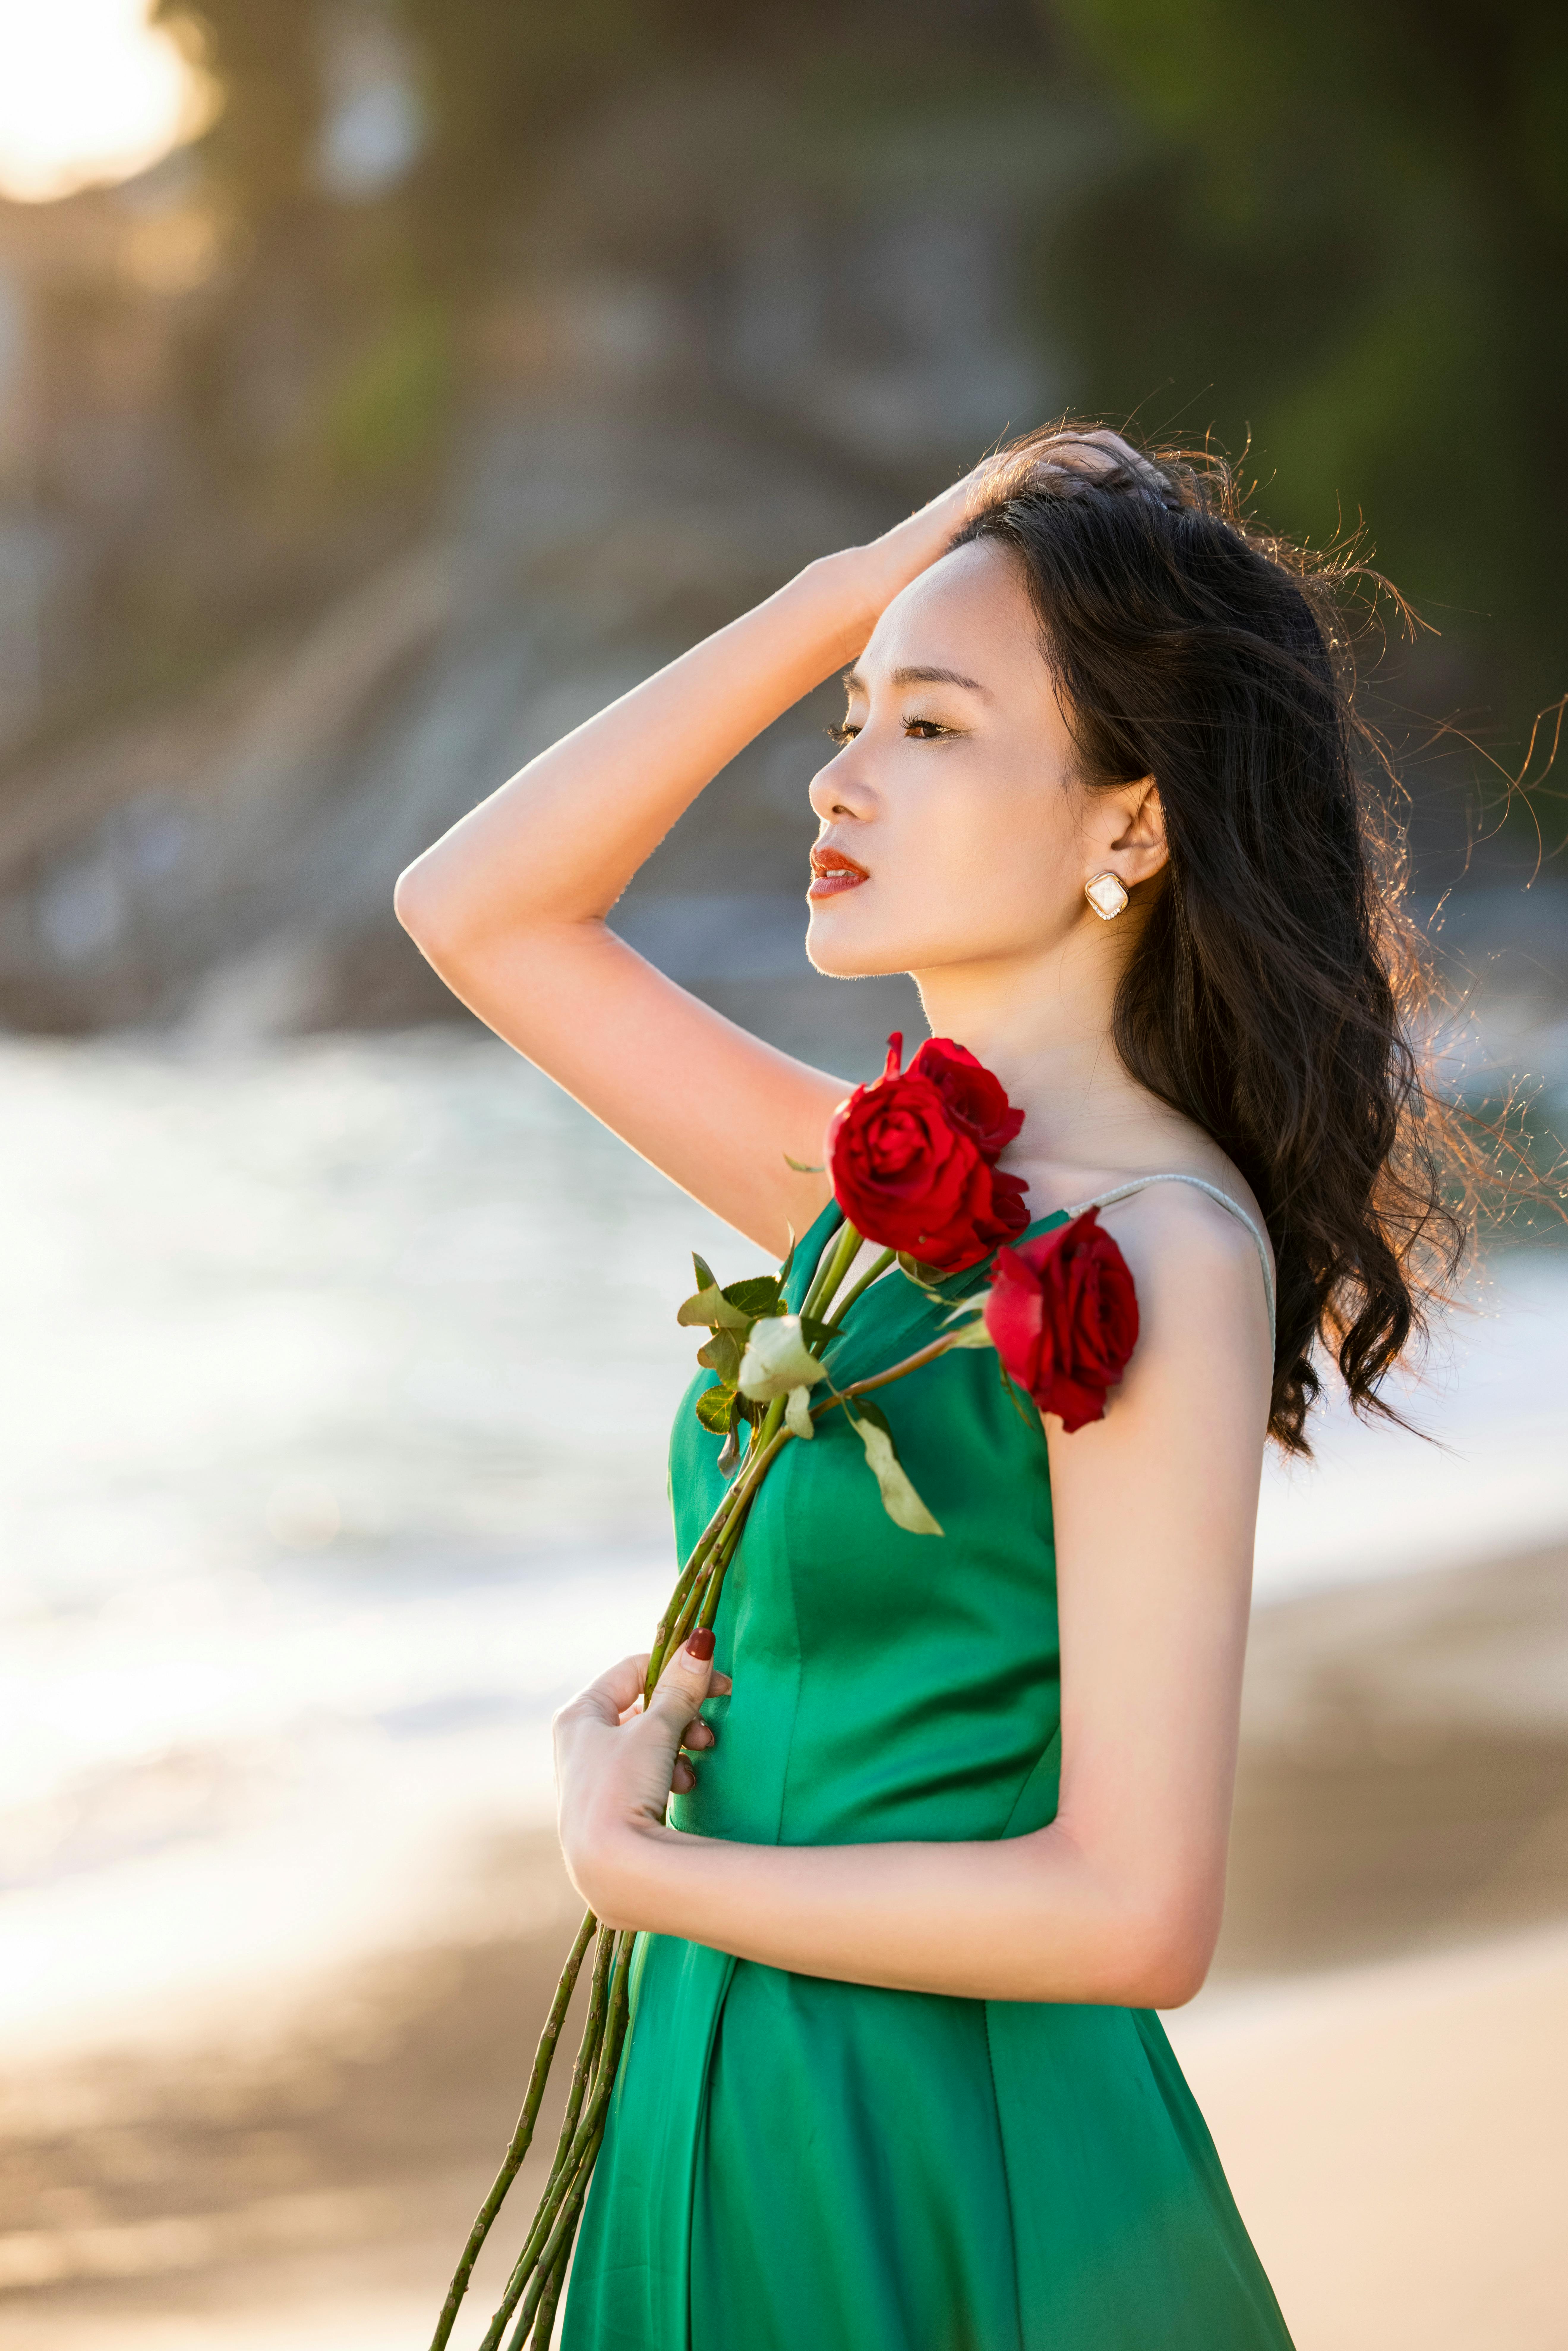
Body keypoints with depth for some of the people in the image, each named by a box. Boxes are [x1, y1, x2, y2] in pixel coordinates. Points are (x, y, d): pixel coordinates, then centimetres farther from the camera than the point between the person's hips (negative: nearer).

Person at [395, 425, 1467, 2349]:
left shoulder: (1165, 1254, -18)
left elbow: (1133, 1915, -22)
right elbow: (477, 909, 10)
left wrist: (629, 1864, -11)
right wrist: (849, 594, 1)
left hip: (954, 2192, -7)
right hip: (746, 2130, 7)